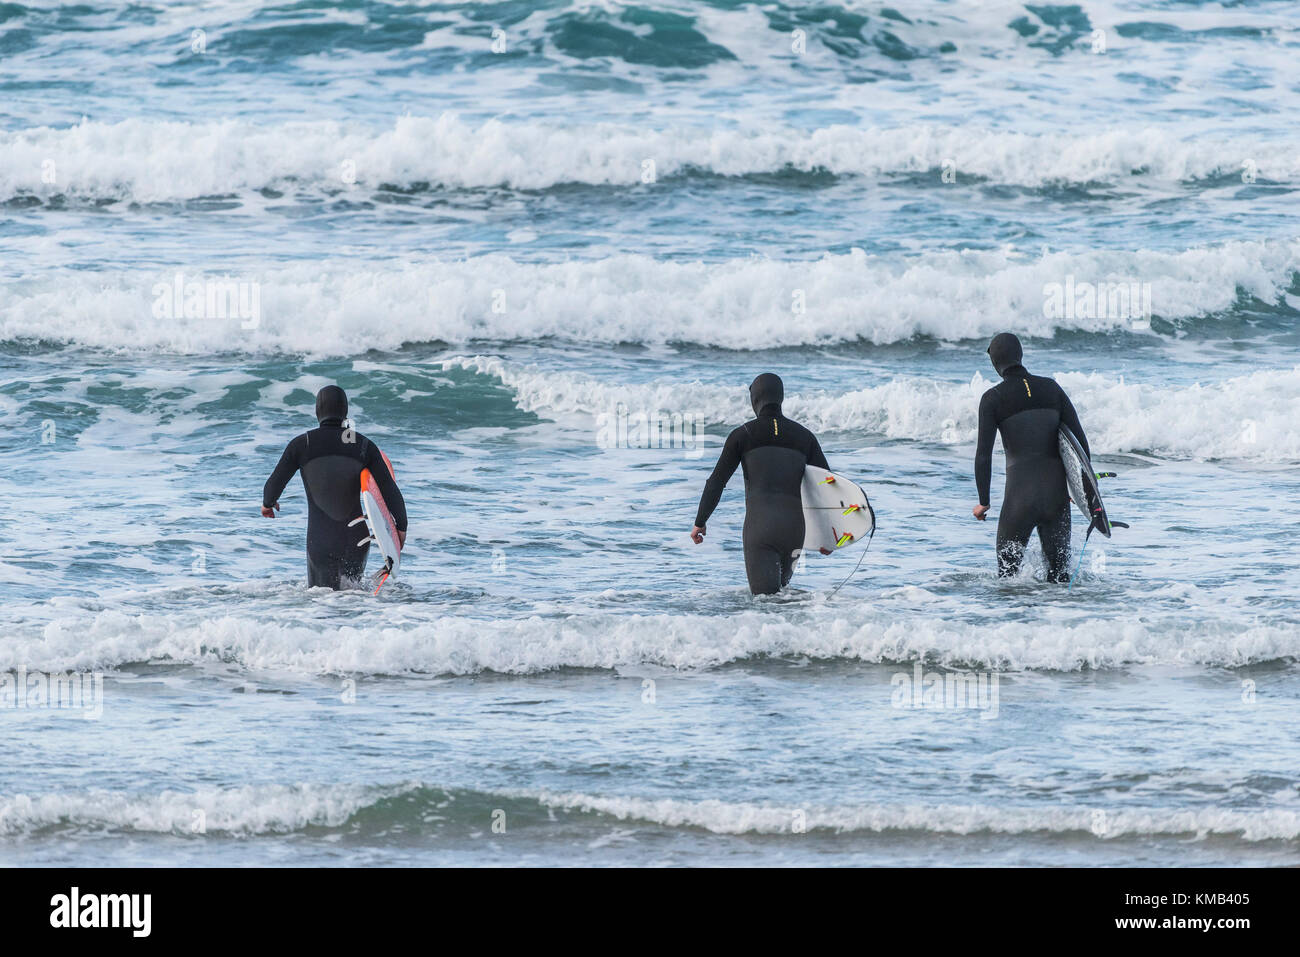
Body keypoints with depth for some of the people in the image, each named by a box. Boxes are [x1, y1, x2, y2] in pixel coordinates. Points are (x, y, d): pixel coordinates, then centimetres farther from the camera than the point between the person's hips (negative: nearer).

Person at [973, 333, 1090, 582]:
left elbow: (984, 454, -6)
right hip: (1057, 492, 3)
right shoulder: (1051, 388, 6)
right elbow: (1079, 439, 5)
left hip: (1020, 494, -3)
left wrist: (983, 502, 1)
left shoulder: (993, 398, -4)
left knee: (1007, 570, 8)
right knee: (1059, 567, 11)